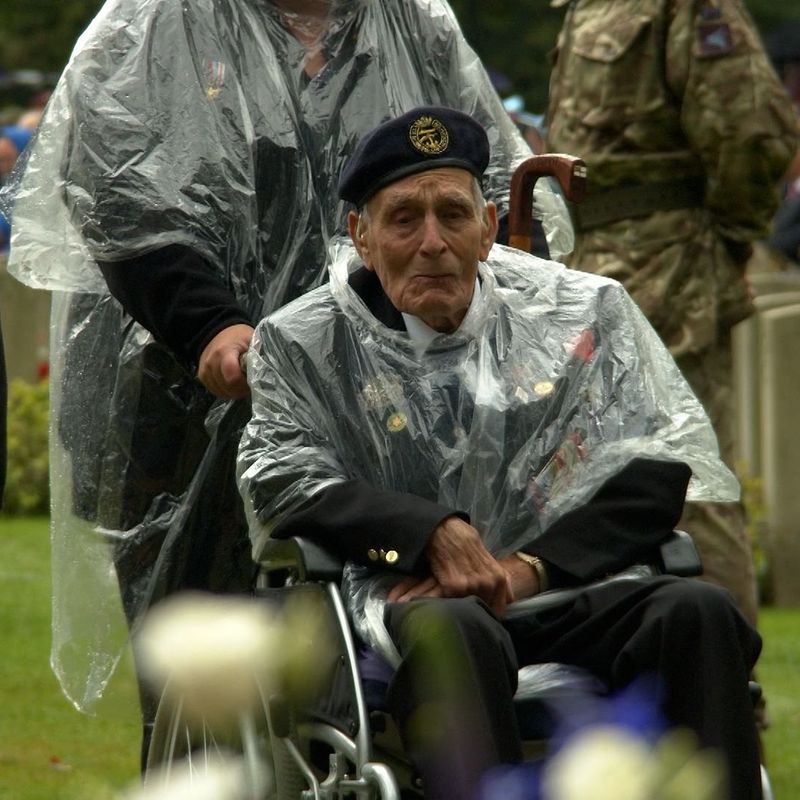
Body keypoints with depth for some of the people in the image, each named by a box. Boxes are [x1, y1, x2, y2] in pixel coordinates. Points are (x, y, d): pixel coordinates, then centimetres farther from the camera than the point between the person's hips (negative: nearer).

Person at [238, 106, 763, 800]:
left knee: (699, 610, -29)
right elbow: (279, 477, 0)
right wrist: (431, 533, -14)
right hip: (405, 597, -2)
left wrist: (530, 567, -8)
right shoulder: (303, 343, 12)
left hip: (570, 590, 2)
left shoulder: (585, 313, 13)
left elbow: (663, 467, 6)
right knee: (449, 628, -38)